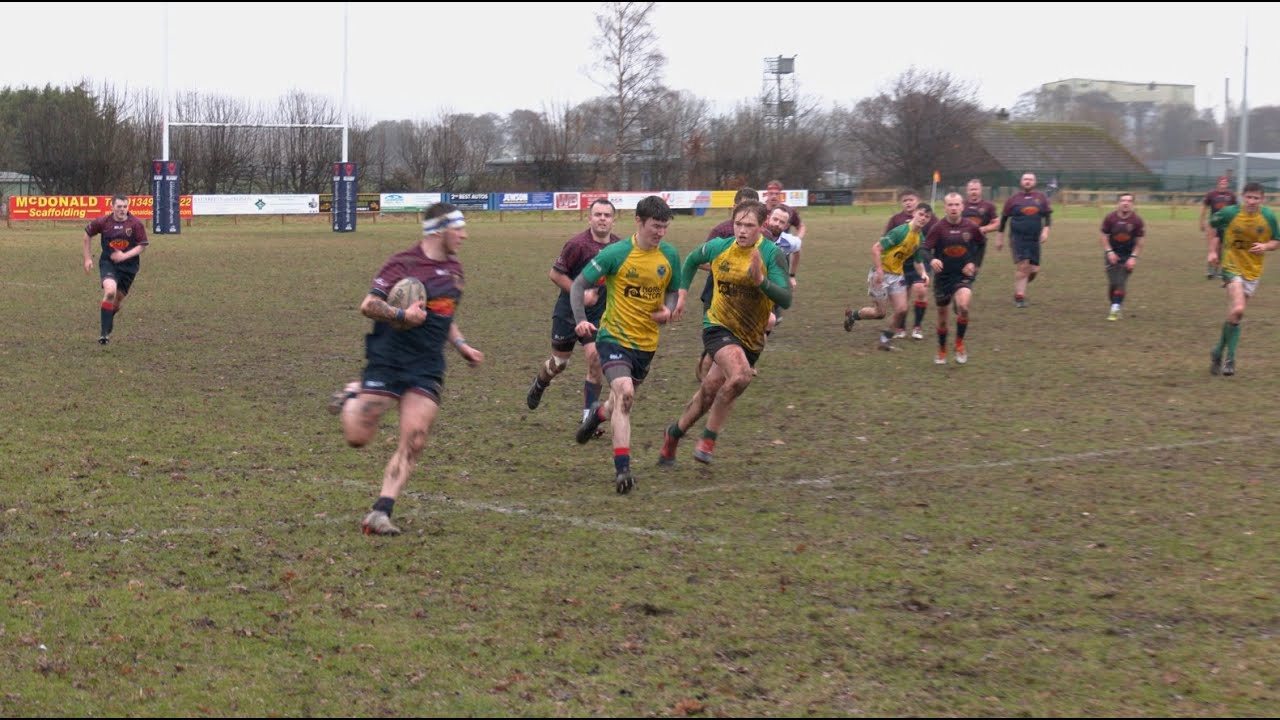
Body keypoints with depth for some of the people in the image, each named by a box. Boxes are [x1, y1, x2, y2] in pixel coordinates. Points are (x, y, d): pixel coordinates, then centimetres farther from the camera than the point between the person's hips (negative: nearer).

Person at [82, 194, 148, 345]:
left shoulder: (136, 223, -11)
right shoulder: (103, 222, -9)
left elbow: (143, 246, -6)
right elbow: (88, 234, 8)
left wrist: (125, 255, -20)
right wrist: (87, 258, 7)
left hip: (129, 265, 2)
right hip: (108, 263, -2)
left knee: (119, 298, 11)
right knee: (110, 291, -26)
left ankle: (109, 316, 47)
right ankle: (105, 333, -20)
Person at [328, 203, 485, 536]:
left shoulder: (454, 268, 15)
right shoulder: (404, 263, -10)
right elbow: (367, 305, -13)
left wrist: (461, 345, 18)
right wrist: (401, 314, -25)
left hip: (428, 367, 6)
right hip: (389, 360, -6)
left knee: (413, 443, -8)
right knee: (357, 437, -3)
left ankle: (380, 513, -3)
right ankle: (352, 395, 28)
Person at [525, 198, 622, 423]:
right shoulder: (577, 244, -17)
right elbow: (555, 273, -11)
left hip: (598, 314, 3)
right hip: (568, 311, -3)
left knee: (595, 358, -13)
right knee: (559, 362, 10)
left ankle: (588, 415, -3)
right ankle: (538, 385, 45)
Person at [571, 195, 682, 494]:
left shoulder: (670, 256, -2)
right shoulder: (616, 253, -14)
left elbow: (673, 290, 13)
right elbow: (579, 284, -7)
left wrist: (668, 310, -9)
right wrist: (581, 320, -21)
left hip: (647, 341, 5)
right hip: (614, 335, -5)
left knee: (621, 401, 18)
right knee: (624, 393, -24)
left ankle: (598, 413, 57)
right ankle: (622, 469, -22)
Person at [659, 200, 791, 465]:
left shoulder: (772, 254, -14)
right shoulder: (718, 248, -7)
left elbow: (786, 299, -23)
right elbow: (691, 260, 16)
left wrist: (761, 280, -38)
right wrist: (682, 292, 13)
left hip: (752, 337, 2)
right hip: (718, 327, -2)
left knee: (710, 393, 9)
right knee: (740, 376, -29)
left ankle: (675, 432, 35)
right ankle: (709, 438, -11)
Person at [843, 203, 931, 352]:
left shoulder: (920, 238, 2)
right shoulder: (901, 231, -22)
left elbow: (918, 260, 13)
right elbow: (876, 248, -23)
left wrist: (923, 274, -7)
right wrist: (879, 271, -27)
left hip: (897, 275, 7)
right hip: (881, 274, -7)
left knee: (901, 309, -4)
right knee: (881, 312, -1)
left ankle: (886, 339, 16)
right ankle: (852, 315, 27)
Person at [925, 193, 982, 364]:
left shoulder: (971, 227, -6)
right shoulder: (938, 227, -11)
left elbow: (982, 245, 12)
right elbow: (925, 249, -14)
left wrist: (974, 263, 1)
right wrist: (932, 260, -35)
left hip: (963, 275, -1)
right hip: (943, 276, 1)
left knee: (963, 306, -27)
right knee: (942, 315, 10)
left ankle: (959, 344, -8)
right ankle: (942, 351, 31)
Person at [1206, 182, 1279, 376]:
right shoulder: (1229, 213, -11)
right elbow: (1211, 227, 8)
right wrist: (1212, 251, 1)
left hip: (1253, 271, 4)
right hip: (1232, 266, -4)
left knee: (1234, 315, 9)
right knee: (1237, 310, -21)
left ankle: (1219, 352, 24)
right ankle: (1229, 358, -9)